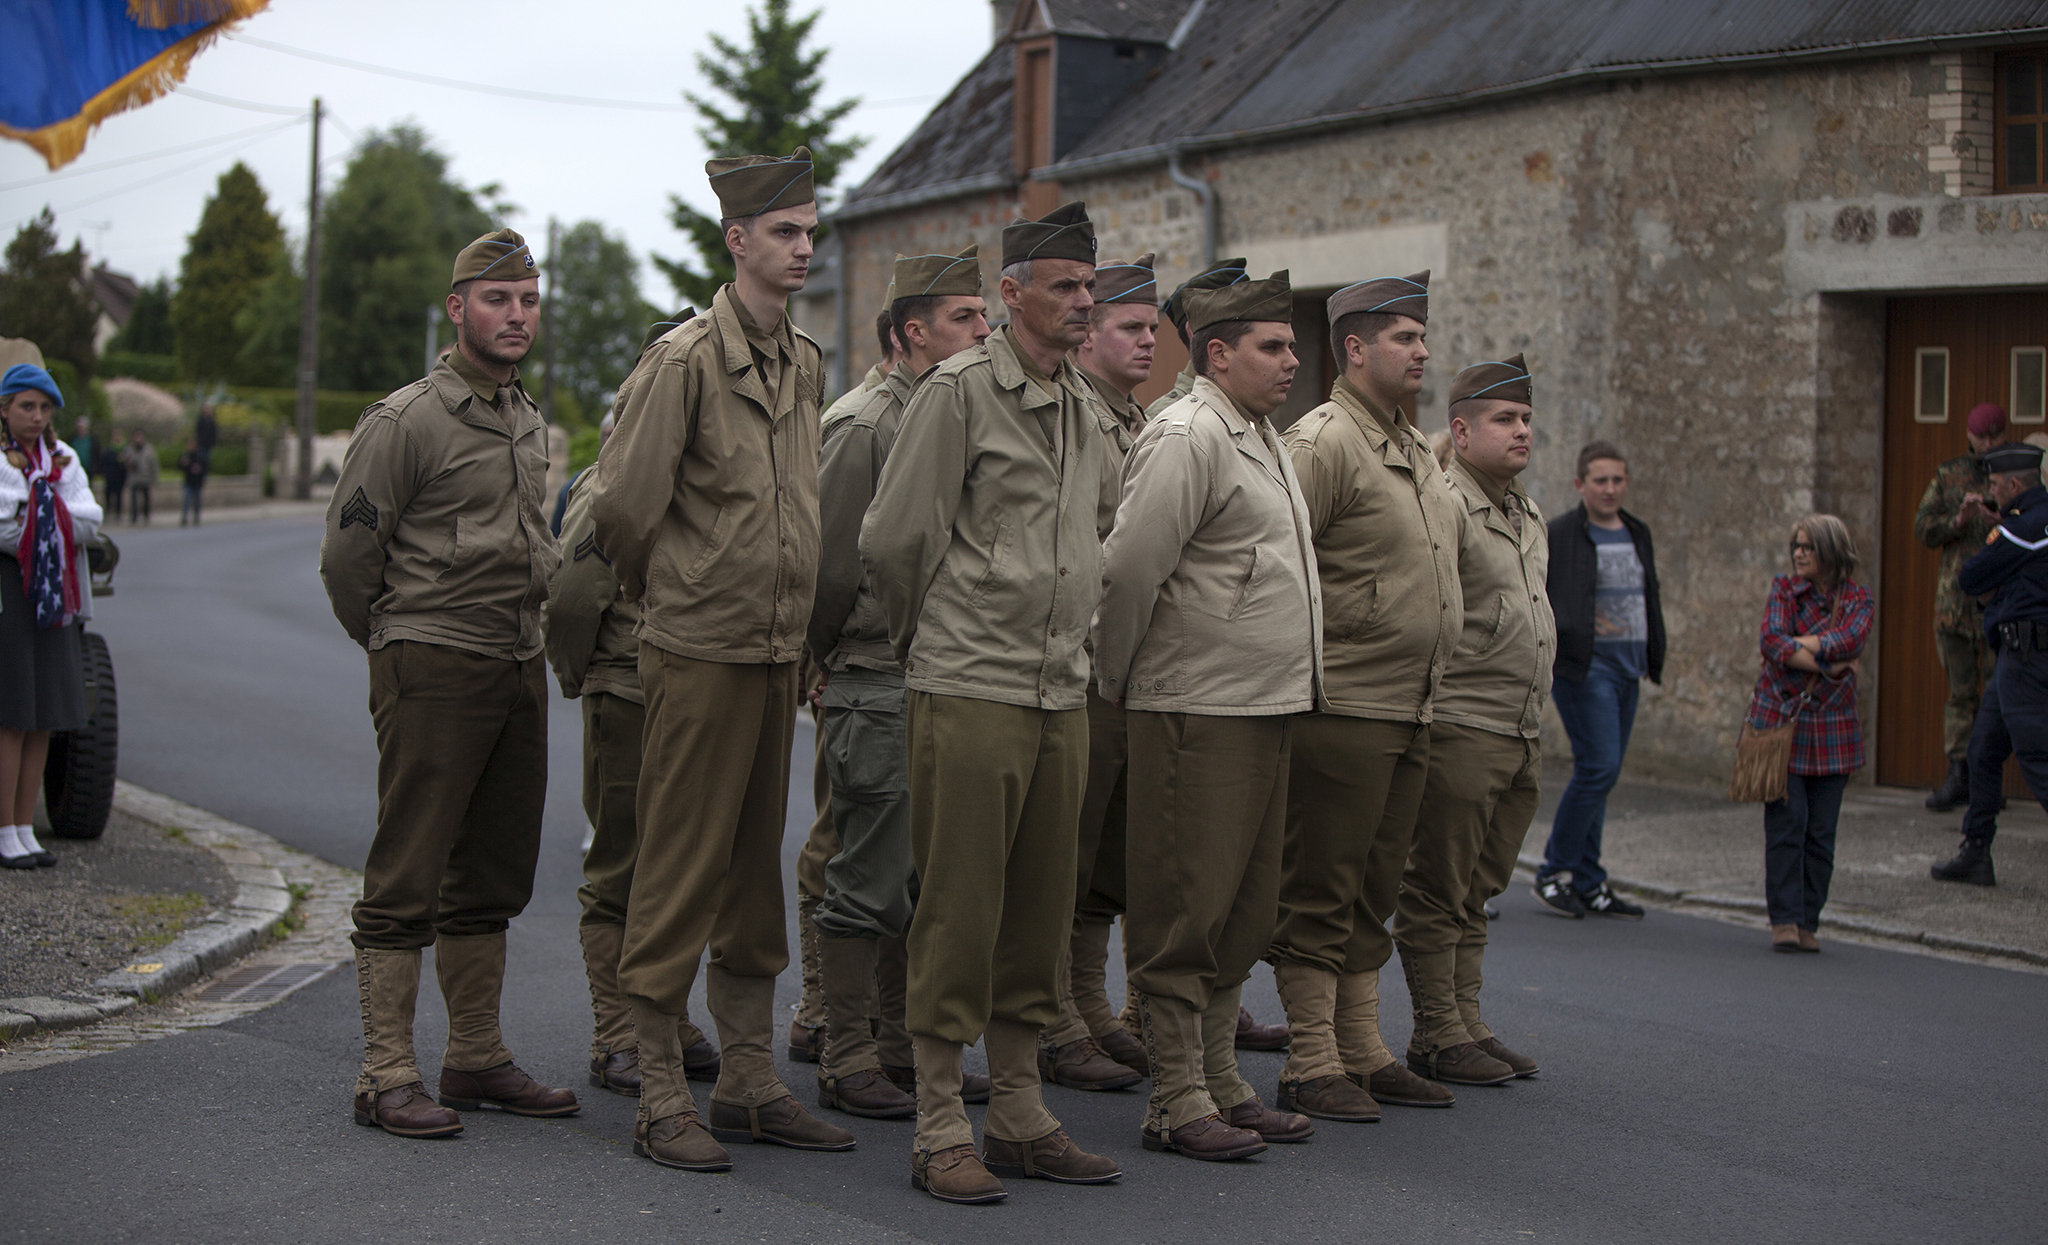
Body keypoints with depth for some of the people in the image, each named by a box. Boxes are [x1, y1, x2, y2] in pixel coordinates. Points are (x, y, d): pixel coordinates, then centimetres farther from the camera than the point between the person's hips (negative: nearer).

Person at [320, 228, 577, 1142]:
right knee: (407, 878, -6)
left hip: (518, 670, 8)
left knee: (494, 877, 12)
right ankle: (387, 1075, -2)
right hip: (433, 671, -8)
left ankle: (477, 1058, 21)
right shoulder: (404, 421, -8)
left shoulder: (531, 425, 16)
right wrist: (393, 644, 4)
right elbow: (347, 555, -6)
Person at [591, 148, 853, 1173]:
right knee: (681, 872, -1)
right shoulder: (686, 358, -12)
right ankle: (661, 1099, 7)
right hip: (700, 655, -7)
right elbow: (621, 505, -13)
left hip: (778, 653, 7)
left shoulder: (807, 362, 11)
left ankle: (749, 1085, 21)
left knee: (755, 870, 12)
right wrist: (669, 593, 3)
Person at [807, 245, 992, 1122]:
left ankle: (900, 1045, 22)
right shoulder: (869, 429, -10)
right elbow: (830, 565, -8)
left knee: (923, 883, 13)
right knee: (869, 884, -2)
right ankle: (848, 1059, 6)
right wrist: (834, 665, 1)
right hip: (880, 689, -7)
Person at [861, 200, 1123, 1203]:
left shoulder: (1085, 410, 16)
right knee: (959, 909, -4)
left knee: (1041, 909, 10)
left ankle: (1019, 1113, 20)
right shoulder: (959, 390, -6)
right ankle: (940, 1129, 4)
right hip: (969, 690, -7)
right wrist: (927, 636, 7)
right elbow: (893, 538, -6)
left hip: (1061, 695, 7)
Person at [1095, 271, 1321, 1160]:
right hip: (1197, 710, -9)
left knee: (1244, 908, 13)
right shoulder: (1187, 436, -12)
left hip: (1264, 705, 9)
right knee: (1185, 910, -3)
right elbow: (1128, 569, -16)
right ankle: (1177, 1101, 3)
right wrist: (1118, 682, -7)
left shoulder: (1264, 440, 19)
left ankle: (1219, 1080, 22)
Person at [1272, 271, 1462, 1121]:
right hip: (1343, 707, -9)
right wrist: (1309, 661, -16)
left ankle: (1363, 1053, 21)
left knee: (1372, 892, 14)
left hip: (1410, 710, 9)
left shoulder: (1417, 451, 18)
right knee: (1320, 895, -3)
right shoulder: (1323, 440, -11)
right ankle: (1310, 1068, 2)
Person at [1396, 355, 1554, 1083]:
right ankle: (1437, 1037, 5)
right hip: (1459, 729, -9)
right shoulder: (1443, 502, -11)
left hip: (1523, 735, 9)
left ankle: (1467, 1021, 20)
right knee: (1437, 891, -1)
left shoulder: (1527, 514, 18)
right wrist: (1427, 703, -19)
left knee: (1478, 889, 14)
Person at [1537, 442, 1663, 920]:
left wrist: (1651, 660, 14)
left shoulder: (1637, 534, 15)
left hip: (1627, 668, 7)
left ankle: (1586, 884, 13)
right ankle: (1554, 872, -2)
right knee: (1599, 766, -14)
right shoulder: (1556, 536, -7)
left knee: (1599, 774, 8)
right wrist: (1573, 627, -18)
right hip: (1583, 665, -7)